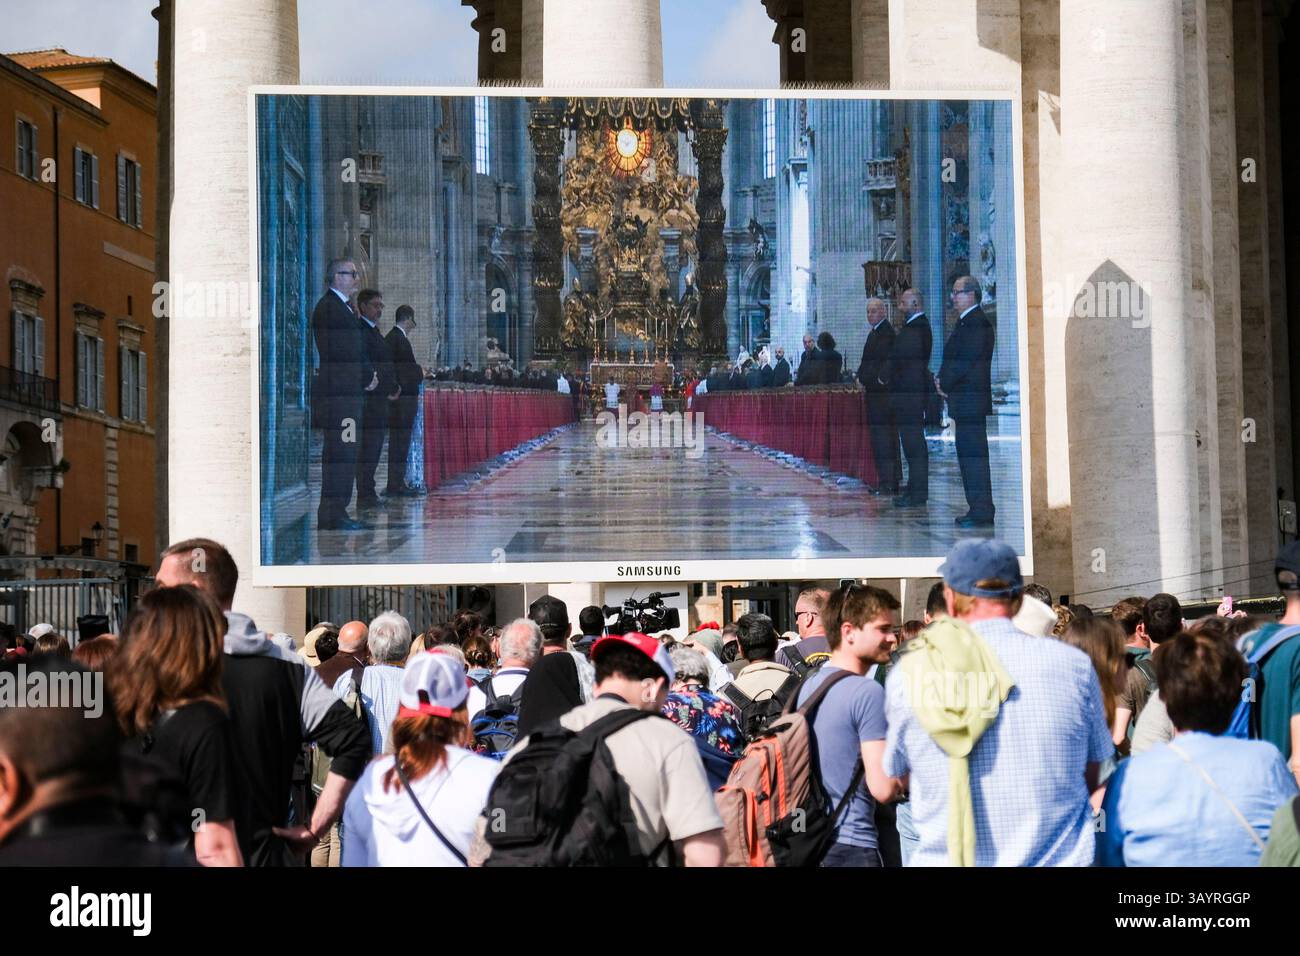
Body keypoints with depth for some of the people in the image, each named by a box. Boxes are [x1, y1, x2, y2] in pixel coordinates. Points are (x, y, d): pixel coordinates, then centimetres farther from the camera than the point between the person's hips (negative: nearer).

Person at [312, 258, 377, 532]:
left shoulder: (343, 307, 22)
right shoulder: (328, 308, -11)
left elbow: (356, 349, 23)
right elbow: (341, 352, -16)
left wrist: (371, 373, 7)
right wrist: (367, 377, -8)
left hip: (350, 393, 10)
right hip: (338, 394, -10)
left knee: (345, 455, 10)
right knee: (339, 454, -11)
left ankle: (337, 513, 13)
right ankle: (332, 517, -11)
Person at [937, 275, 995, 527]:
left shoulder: (976, 323, -14)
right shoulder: (967, 322, 19)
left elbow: (965, 362, -19)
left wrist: (945, 383, -8)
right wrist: (943, 378, 5)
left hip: (971, 400, -10)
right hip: (965, 401, 10)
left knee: (973, 455, -9)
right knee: (968, 455, 12)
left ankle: (981, 511, -7)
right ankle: (979, 509, 17)